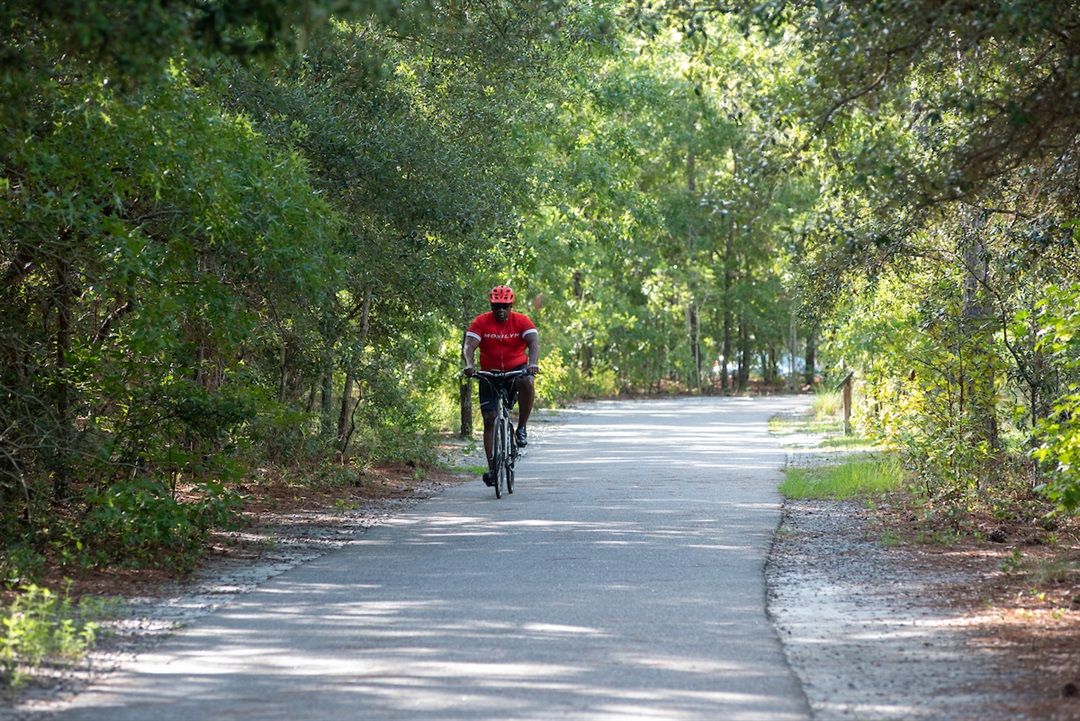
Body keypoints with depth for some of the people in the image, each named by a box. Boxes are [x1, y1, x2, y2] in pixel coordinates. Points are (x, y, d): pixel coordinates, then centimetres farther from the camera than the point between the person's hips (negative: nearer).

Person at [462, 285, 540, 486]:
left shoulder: (522, 321, -7)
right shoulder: (481, 322, -7)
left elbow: (533, 342, -21)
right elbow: (469, 345, -18)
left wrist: (533, 363, -42)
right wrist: (469, 364, -40)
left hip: (517, 370, -1)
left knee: (526, 382, -36)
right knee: (490, 420, -8)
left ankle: (522, 428, -17)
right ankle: (491, 468, -3)